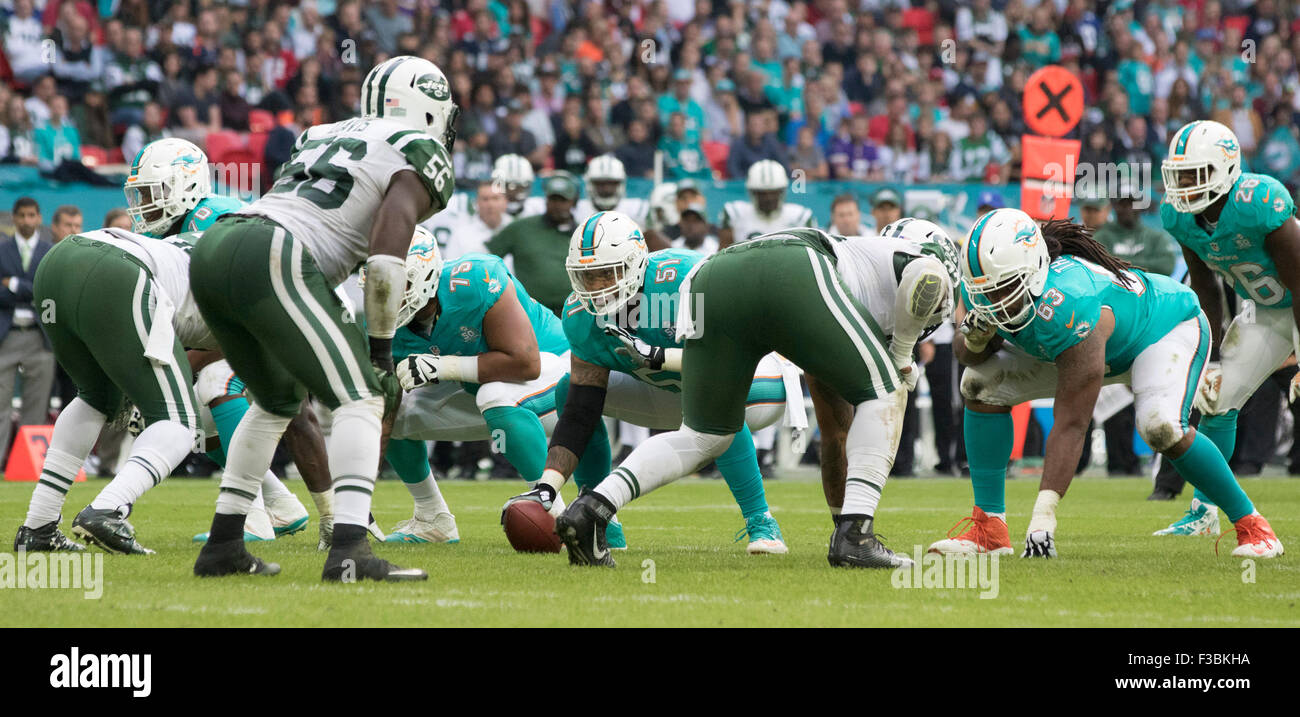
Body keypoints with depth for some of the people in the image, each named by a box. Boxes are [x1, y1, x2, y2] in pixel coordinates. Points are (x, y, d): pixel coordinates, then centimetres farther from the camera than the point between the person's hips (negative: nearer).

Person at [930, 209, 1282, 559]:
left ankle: (1249, 522, -13)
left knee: (1162, 427, -34)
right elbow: (971, 356, -2)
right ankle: (988, 527, -4)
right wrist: (974, 339, -29)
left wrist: (1043, 514, -48)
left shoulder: (1067, 306, -44)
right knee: (983, 385, -8)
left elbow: (1071, 425, -44)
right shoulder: (985, 286, -24)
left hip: (1167, 324, -8)